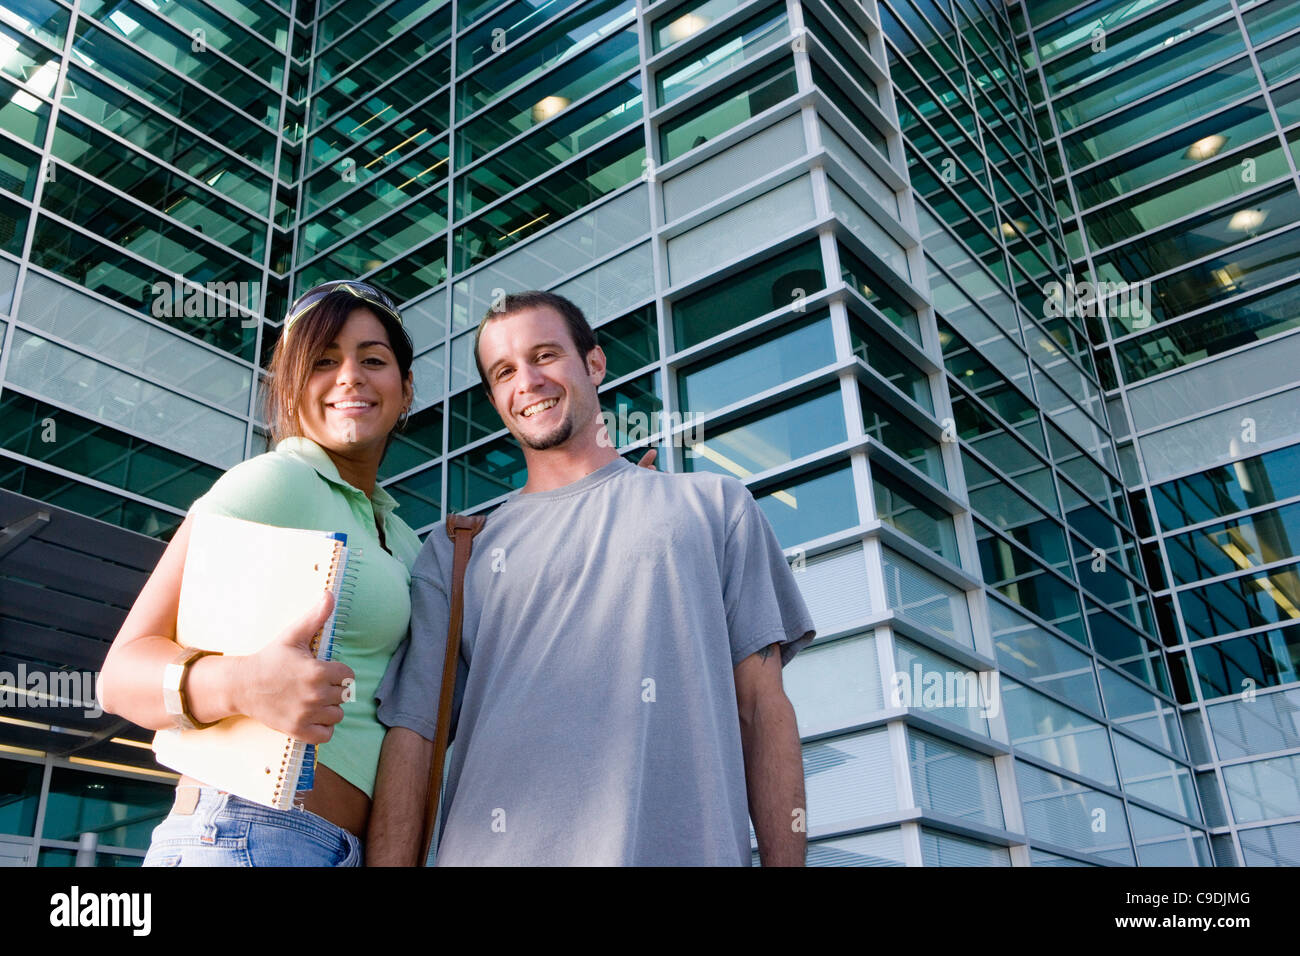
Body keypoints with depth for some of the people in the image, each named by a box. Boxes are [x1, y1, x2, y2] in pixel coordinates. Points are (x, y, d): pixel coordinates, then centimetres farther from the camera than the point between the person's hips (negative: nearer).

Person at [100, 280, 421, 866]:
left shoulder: (401, 539, 17)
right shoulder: (275, 480, -8)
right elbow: (123, 671, -12)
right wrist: (241, 683, -32)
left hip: (344, 848, 8)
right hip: (252, 838, -8)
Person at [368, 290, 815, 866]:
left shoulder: (715, 506, 13)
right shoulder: (454, 552, 14)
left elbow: (762, 706, 7)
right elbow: (411, 730, 6)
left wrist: (785, 860, -2)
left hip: (682, 847, 0)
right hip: (494, 850, 1)